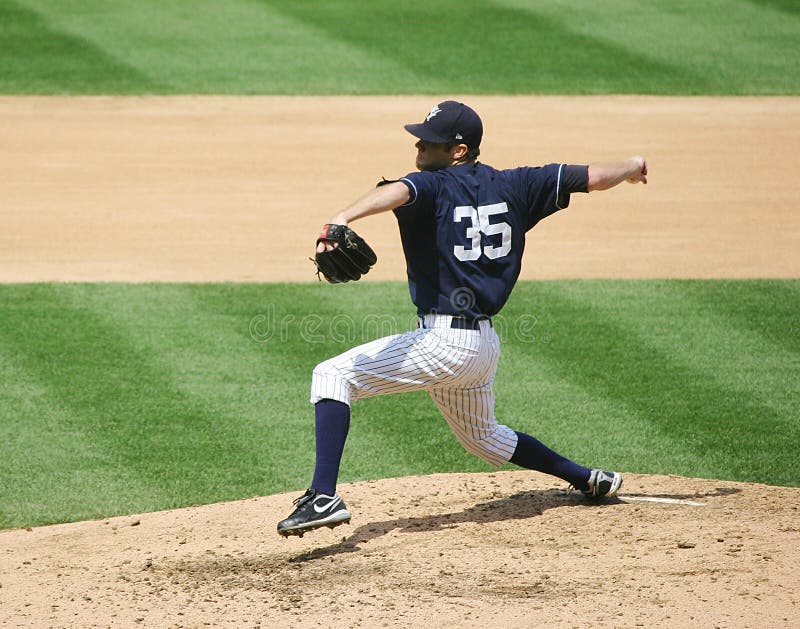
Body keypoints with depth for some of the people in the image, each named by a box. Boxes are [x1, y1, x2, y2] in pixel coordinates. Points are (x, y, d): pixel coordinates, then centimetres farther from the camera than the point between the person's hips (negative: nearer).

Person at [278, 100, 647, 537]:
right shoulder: (513, 186, 8)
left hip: (444, 342, -8)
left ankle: (324, 497, -24)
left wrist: (344, 217, -52)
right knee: (485, 439, 33)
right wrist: (632, 167, 32)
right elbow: (593, 178, 11)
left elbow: (397, 192, -33)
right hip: (486, 346, 8)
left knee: (333, 375, -9)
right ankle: (592, 480, 41)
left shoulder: (433, 187, -10)